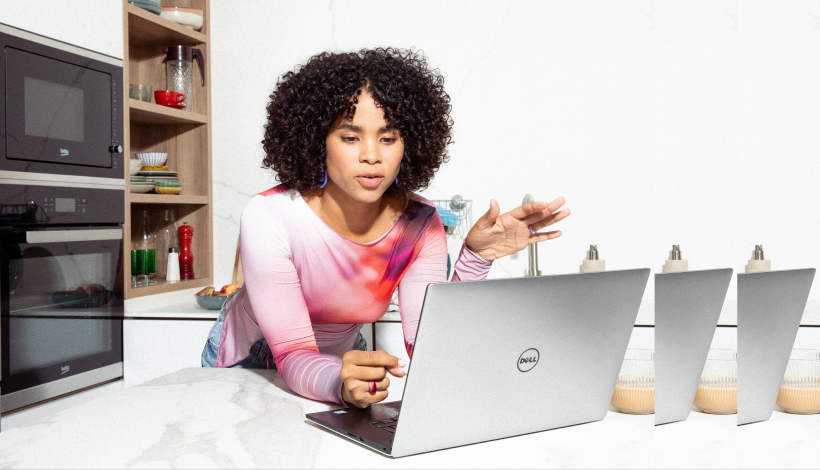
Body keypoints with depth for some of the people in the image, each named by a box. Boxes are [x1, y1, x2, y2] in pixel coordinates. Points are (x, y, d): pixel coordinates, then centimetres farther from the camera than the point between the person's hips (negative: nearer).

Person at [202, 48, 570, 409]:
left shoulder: (419, 223, -17)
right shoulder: (269, 217, -26)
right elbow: (293, 357, -27)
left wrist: (474, 257, -31)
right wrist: (340, 384, -48)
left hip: (342, 358, 2)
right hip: (248, 361, -2)